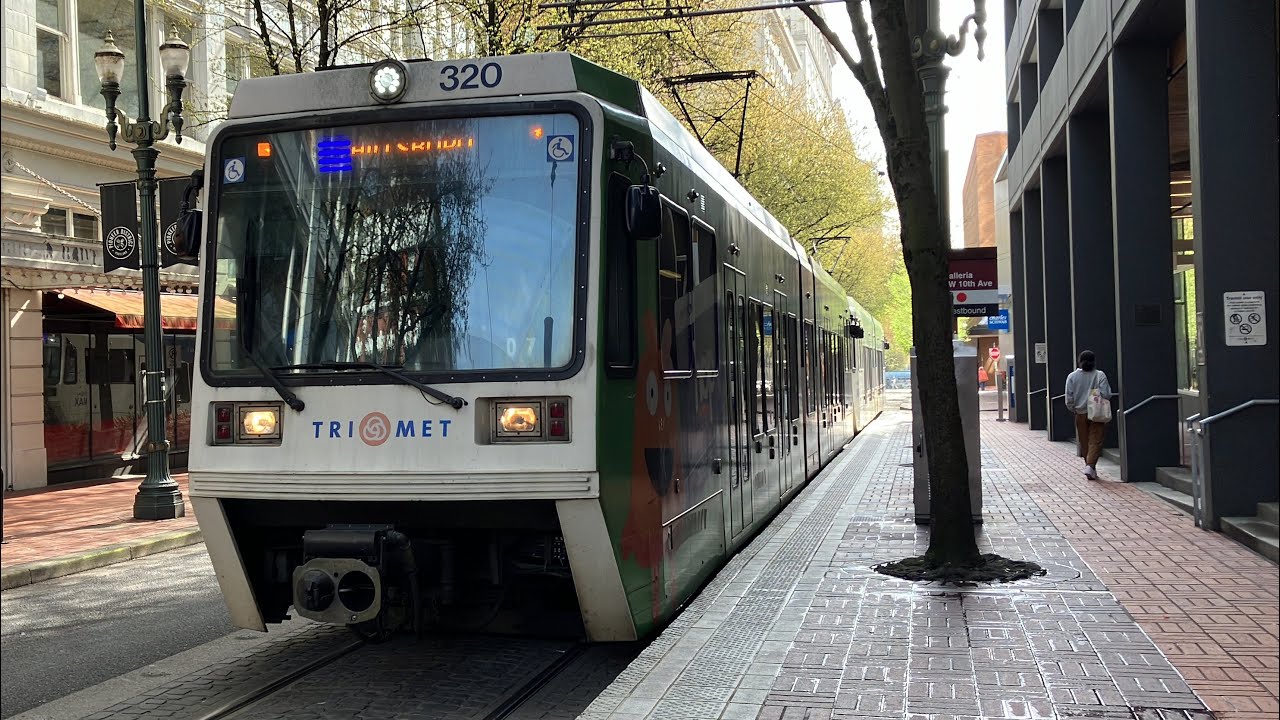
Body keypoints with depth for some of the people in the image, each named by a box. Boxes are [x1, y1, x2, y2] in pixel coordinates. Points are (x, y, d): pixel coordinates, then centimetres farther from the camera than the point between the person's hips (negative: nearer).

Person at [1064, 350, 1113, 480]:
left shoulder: (1072, 377, -3)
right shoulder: (1100, 375, -9)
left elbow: (1069, 398, -4)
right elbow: (1106, 395, -12)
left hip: (1080, 414, 2)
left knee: (1084, 442, 14)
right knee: (1095, 441, -1)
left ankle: (1089, 466, 22)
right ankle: (1090, 466, -17)